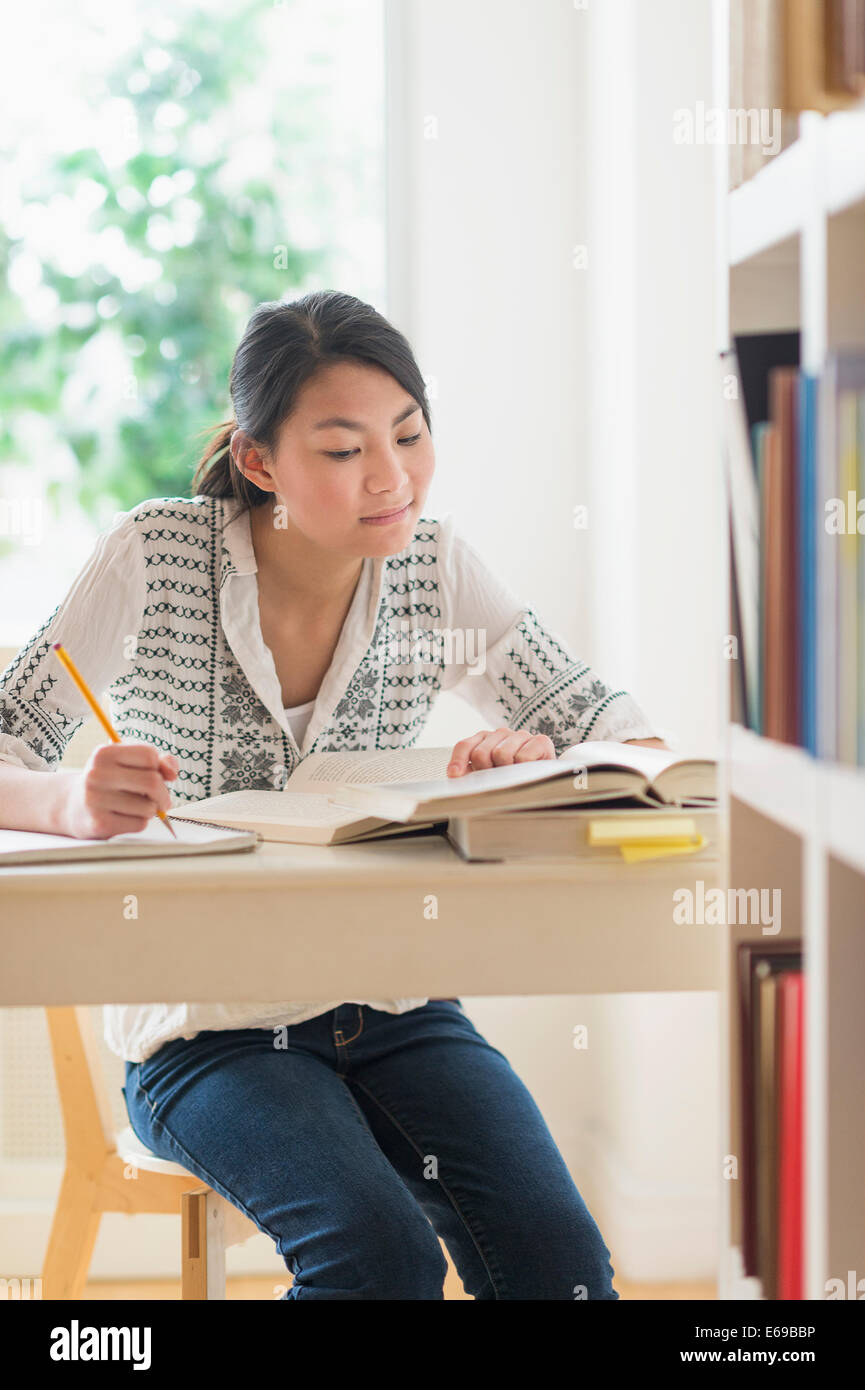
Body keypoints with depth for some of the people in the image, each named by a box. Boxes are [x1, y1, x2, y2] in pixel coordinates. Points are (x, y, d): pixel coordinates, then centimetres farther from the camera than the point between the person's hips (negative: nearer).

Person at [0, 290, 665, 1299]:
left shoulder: (434, 565, 0)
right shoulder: (155, 556, -10)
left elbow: (633, 744, 1)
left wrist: (548, 769, -23)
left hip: (393, 1011, 3)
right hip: (206, 1029, -3)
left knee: (558, 1257, -22)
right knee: (383, 1250, -28)